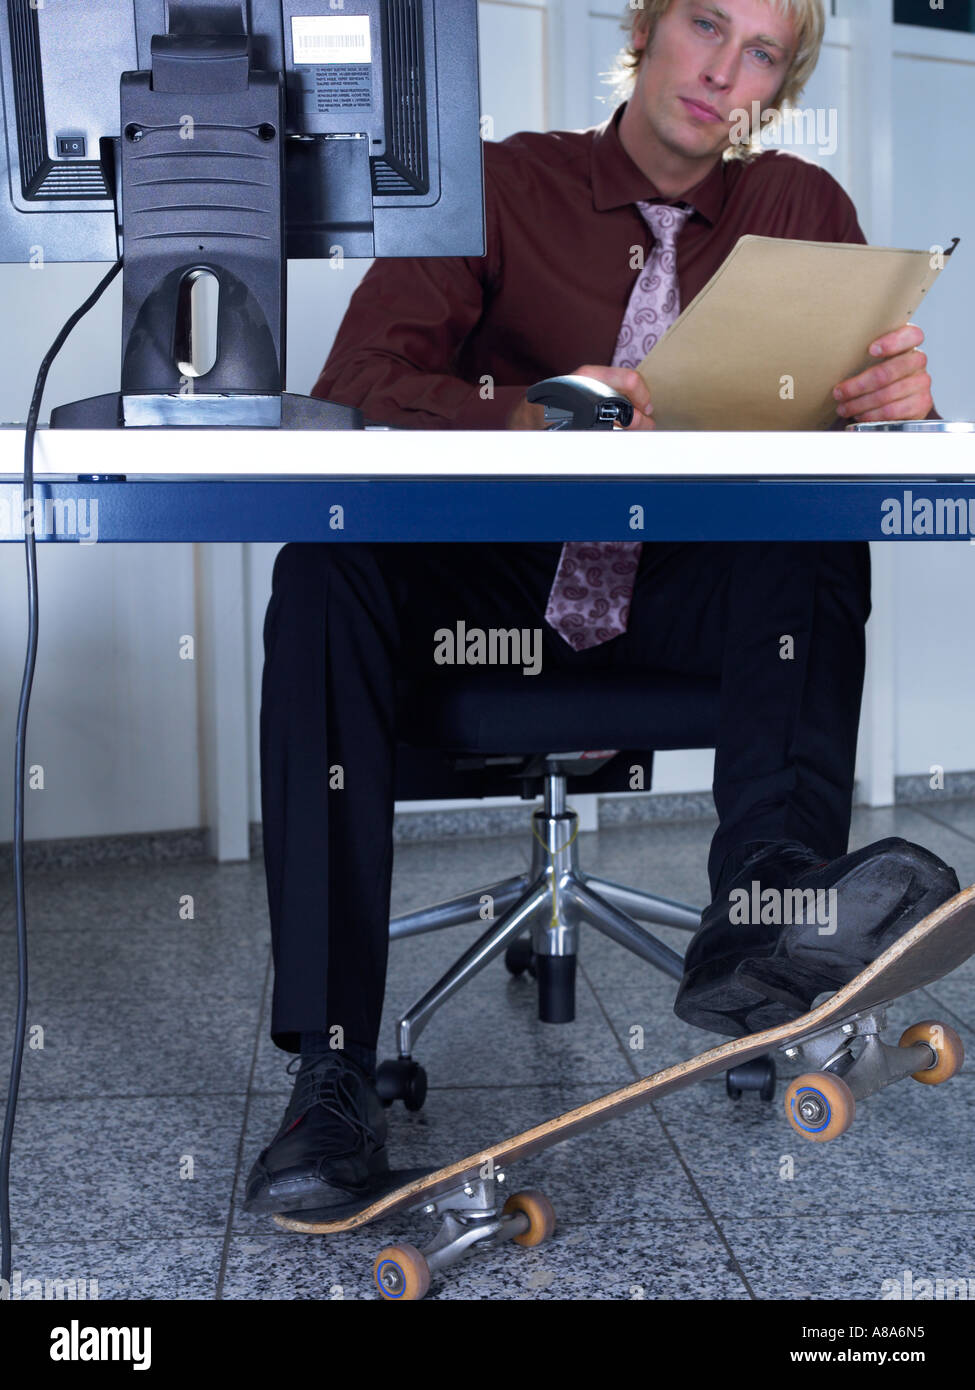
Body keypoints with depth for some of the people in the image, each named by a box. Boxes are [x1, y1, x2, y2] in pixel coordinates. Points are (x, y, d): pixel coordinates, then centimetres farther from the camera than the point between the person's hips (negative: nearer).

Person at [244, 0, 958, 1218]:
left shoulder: (798, 205, 11)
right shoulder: (505, 183, 3)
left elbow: (872, 394, 3)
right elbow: (355, 387, -10)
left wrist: (899, 400, -23)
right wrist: (536, 419, -30)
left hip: (684, 596, 2)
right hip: (492, 582, -1)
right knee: (328, 567, -31)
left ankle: (764, 909, -50)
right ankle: (331, 1069, -33)